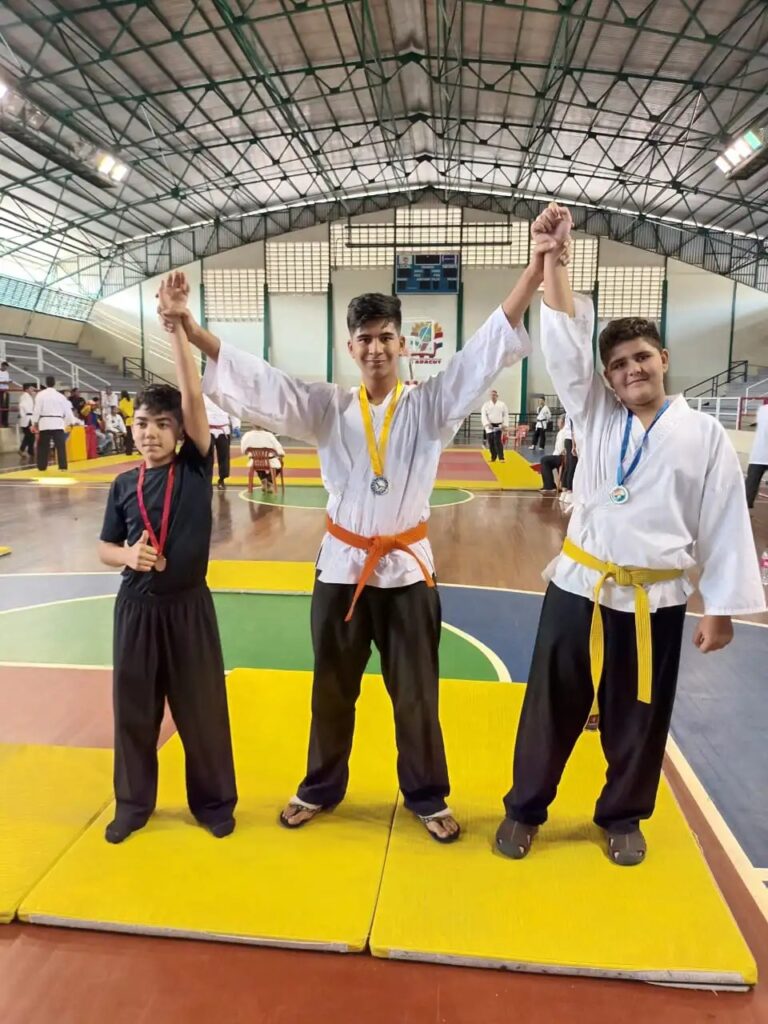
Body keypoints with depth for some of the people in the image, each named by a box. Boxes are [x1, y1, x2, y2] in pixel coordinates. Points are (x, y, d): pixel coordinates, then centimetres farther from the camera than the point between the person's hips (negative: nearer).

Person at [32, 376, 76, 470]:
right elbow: (67, 410, 10)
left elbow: (36, 409, -3)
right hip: (58, 424, 1)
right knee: (61, 445, -1)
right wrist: (71, 423, 18)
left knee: (43, 446, 9)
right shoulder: (60, 396, 6)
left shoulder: (40, 395, -1)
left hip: (45, 423, -1)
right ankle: (63, 466, -8)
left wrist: (34, 423, 2)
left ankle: (42, 466, 14)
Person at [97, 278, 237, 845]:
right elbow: (105, 548, 10)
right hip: (136, 605, 3)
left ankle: (214, 801, 29)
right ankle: (133, 803, 34)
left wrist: (177, 325, -23)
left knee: (202, 708, 8)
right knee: (133, 707, 13)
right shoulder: (124, 484, 3)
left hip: (188, 605, -2)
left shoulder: (196, 468, -5)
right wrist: (129, 555, -14)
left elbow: (194, 398, -16)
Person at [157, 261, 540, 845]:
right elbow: (256, 380, -6)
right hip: (342, 566, 2)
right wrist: (189, 326, -17)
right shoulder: (327, 408, 0)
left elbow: (491, 345, -11)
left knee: (416, 694, 12)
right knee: (332, 690, 16)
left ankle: (427, 796, 34)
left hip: (408, 567, -1)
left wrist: (538, 268, -20)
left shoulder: (430, 406, -4)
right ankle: (322, 788, 39)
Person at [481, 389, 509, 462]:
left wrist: (505, 425, -4)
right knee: (491, 443, 5)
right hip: (490, 426, 2)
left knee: (498, 441, -15)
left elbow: (506, 415, 4)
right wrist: (487, 424, -21)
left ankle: (501, 458, -12)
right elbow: (483, 415, -7)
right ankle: (493, 458, 21)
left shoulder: (502, 405, 2)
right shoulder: (486, 405, 1)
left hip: (499, 426, -2)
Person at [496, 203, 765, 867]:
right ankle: (526, 808, 31)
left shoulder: (704, 435, -2)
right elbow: (566, 340, -6)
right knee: (553, 704, 11)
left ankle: (623, 817, 39)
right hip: (580, 586, 1)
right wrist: (552, 258, -14)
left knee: (638, 716, 15)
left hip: (654, 599, -1)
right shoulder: (596, 415, 3)